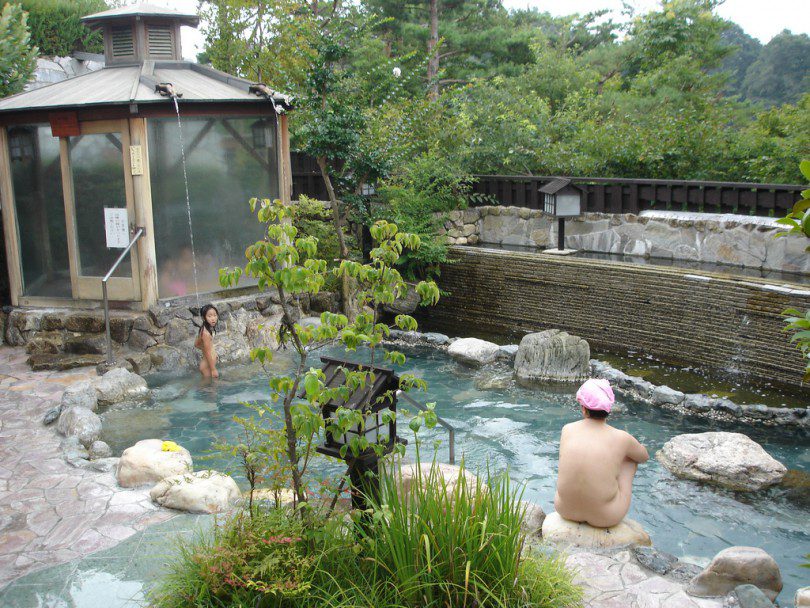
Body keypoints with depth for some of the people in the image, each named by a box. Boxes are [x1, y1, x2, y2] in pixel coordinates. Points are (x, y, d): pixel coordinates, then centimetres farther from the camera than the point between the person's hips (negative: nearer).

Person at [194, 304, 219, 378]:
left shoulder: (204, 329, 3)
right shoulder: (206, 333, -24)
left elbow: (196, 344, 17)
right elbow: (208, 354, -22)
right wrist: (213, 369, -18)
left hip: (207, 364, 9)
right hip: (207, 366, -9)